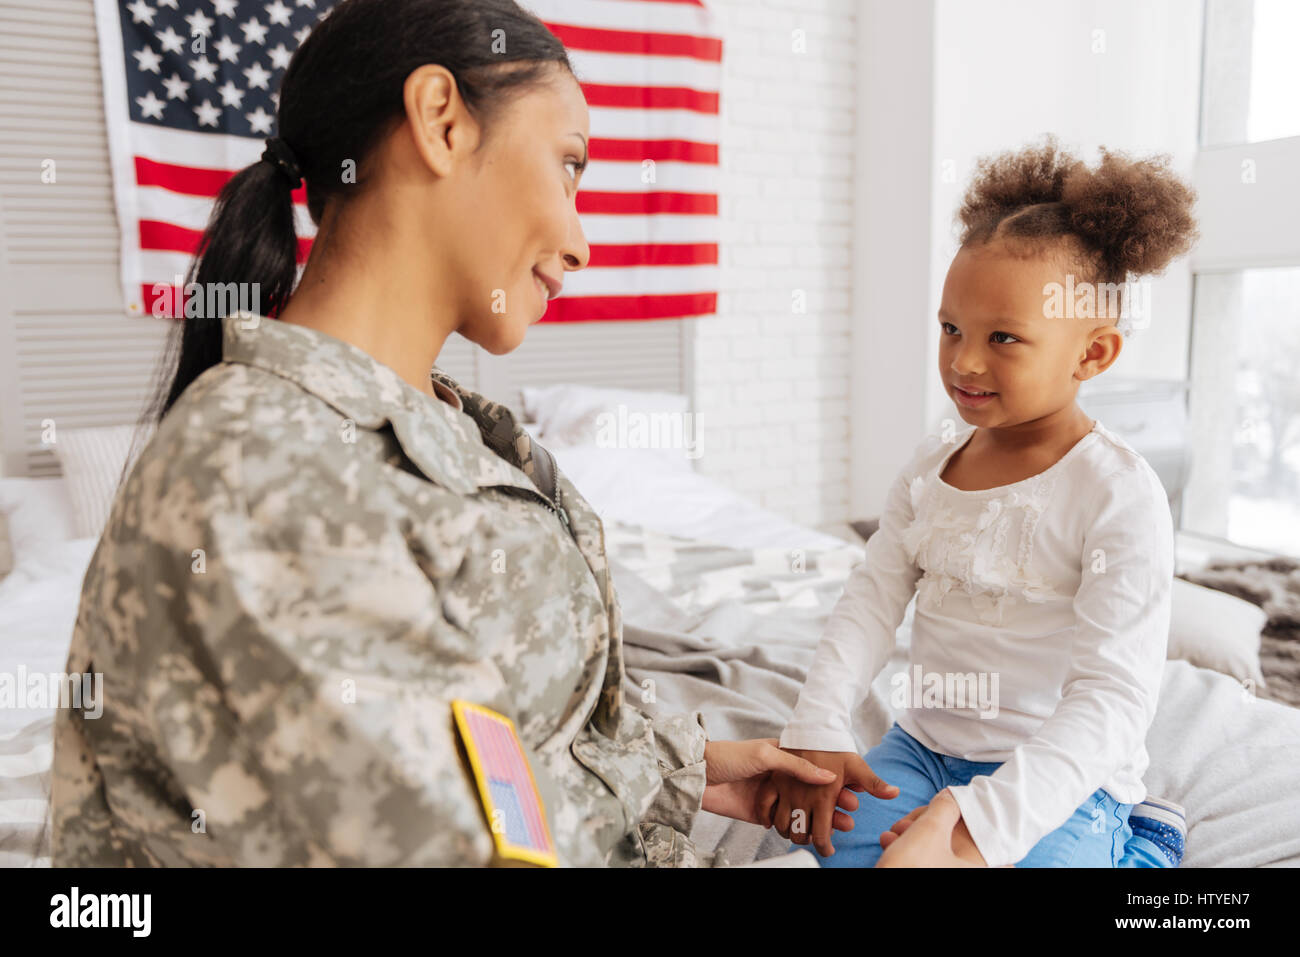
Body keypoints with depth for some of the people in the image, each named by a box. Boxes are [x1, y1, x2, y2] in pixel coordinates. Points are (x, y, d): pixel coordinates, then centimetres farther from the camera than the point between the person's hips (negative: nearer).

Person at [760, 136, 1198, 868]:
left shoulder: (1118, 495, -17)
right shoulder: (931, 467, 1)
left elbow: (1114, 697, -22)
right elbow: (873, 600, -2)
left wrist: (988, 820, -33)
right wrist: (817, 731, -16)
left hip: (1056, 778, -4)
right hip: (925, 748, 5)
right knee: (841, 846, -16)